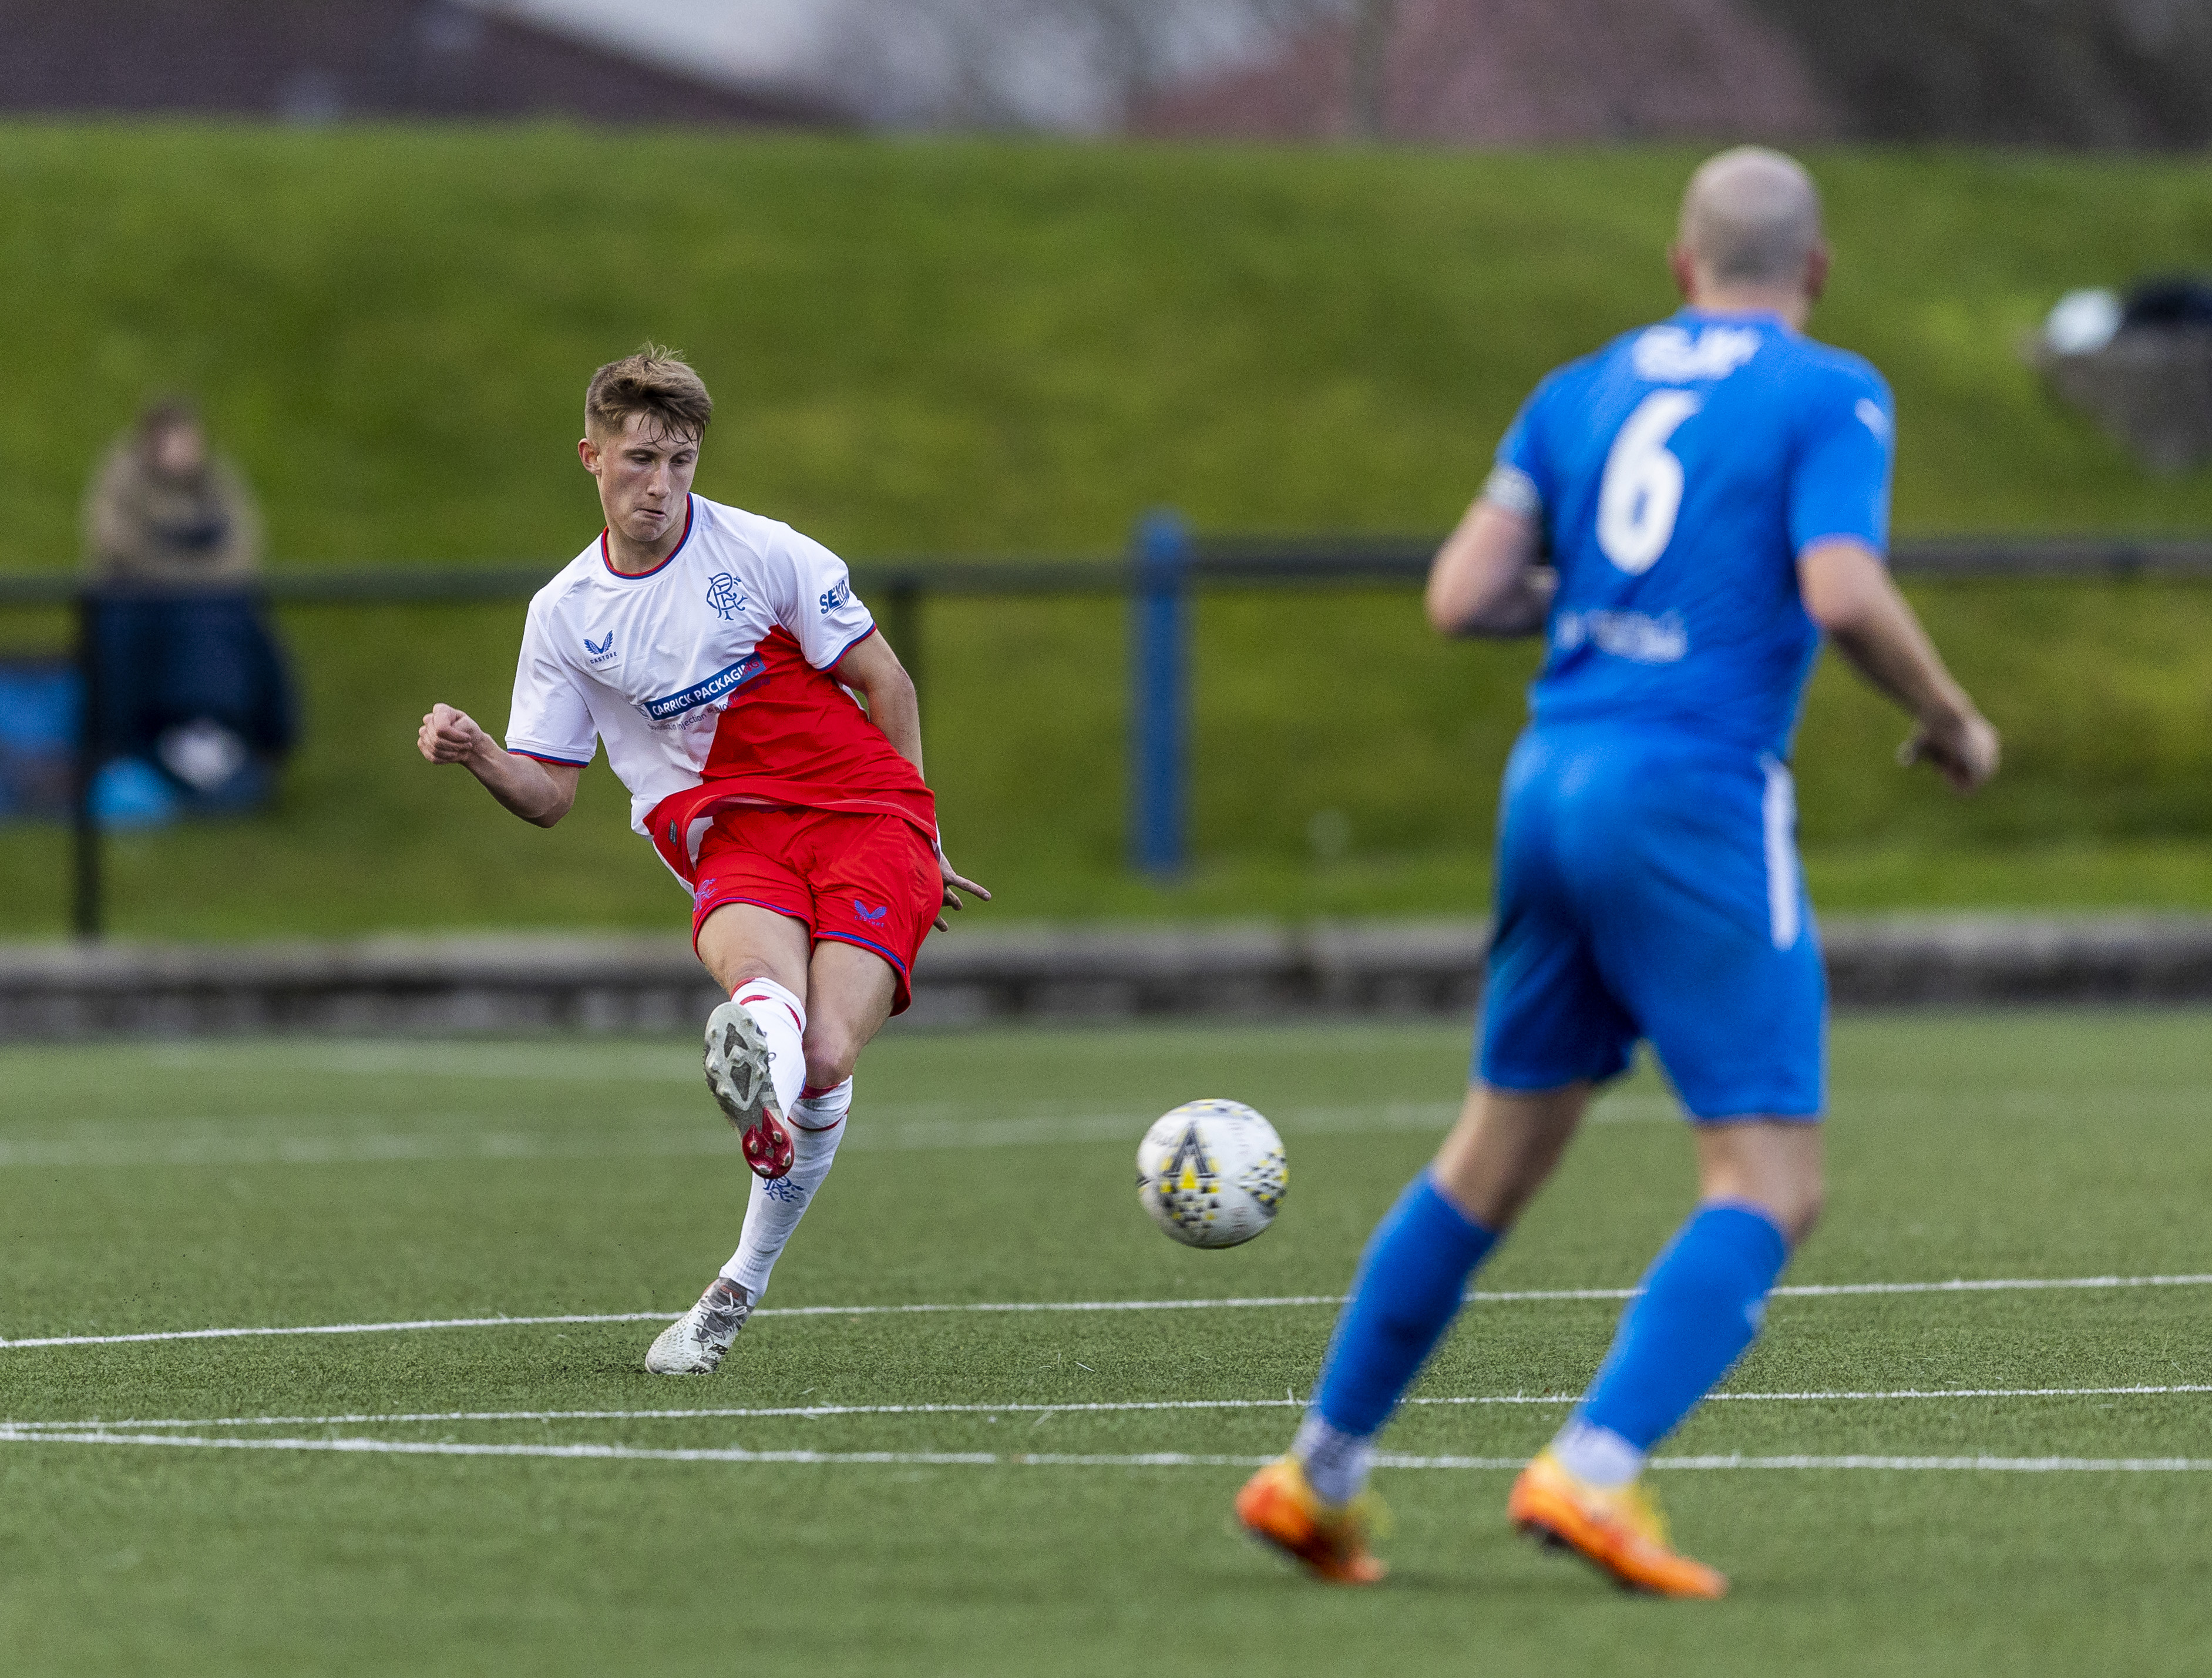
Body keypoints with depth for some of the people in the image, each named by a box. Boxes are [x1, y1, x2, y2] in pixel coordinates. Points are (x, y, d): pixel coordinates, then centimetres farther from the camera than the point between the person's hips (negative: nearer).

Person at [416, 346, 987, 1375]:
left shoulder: (762, 554, 1)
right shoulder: (564, 614, 9)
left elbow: (884, 684, 8)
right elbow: (548, 793, 12)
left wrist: (918, 839, 10)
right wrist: (476, 758, -10)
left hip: (860, 814, -2)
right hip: (728, 838, 2)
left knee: (825, 1059, -23)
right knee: (758, 968, -36)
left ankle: (739, 1289, -9)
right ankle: (759, 1060, -73)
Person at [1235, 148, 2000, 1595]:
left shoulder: (1583, 392, 14)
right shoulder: (1829, 397, -2)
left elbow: (1461, 596, 7)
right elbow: (1844, 597, -17)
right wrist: (1953, 722, 0)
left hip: (1552, 777, 7)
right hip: (1698, 803, -7)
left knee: (1497, 1156, 20)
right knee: (1771, 1191, -6)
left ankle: (1321, 1475, 27)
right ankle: (1594, 1472, -24)